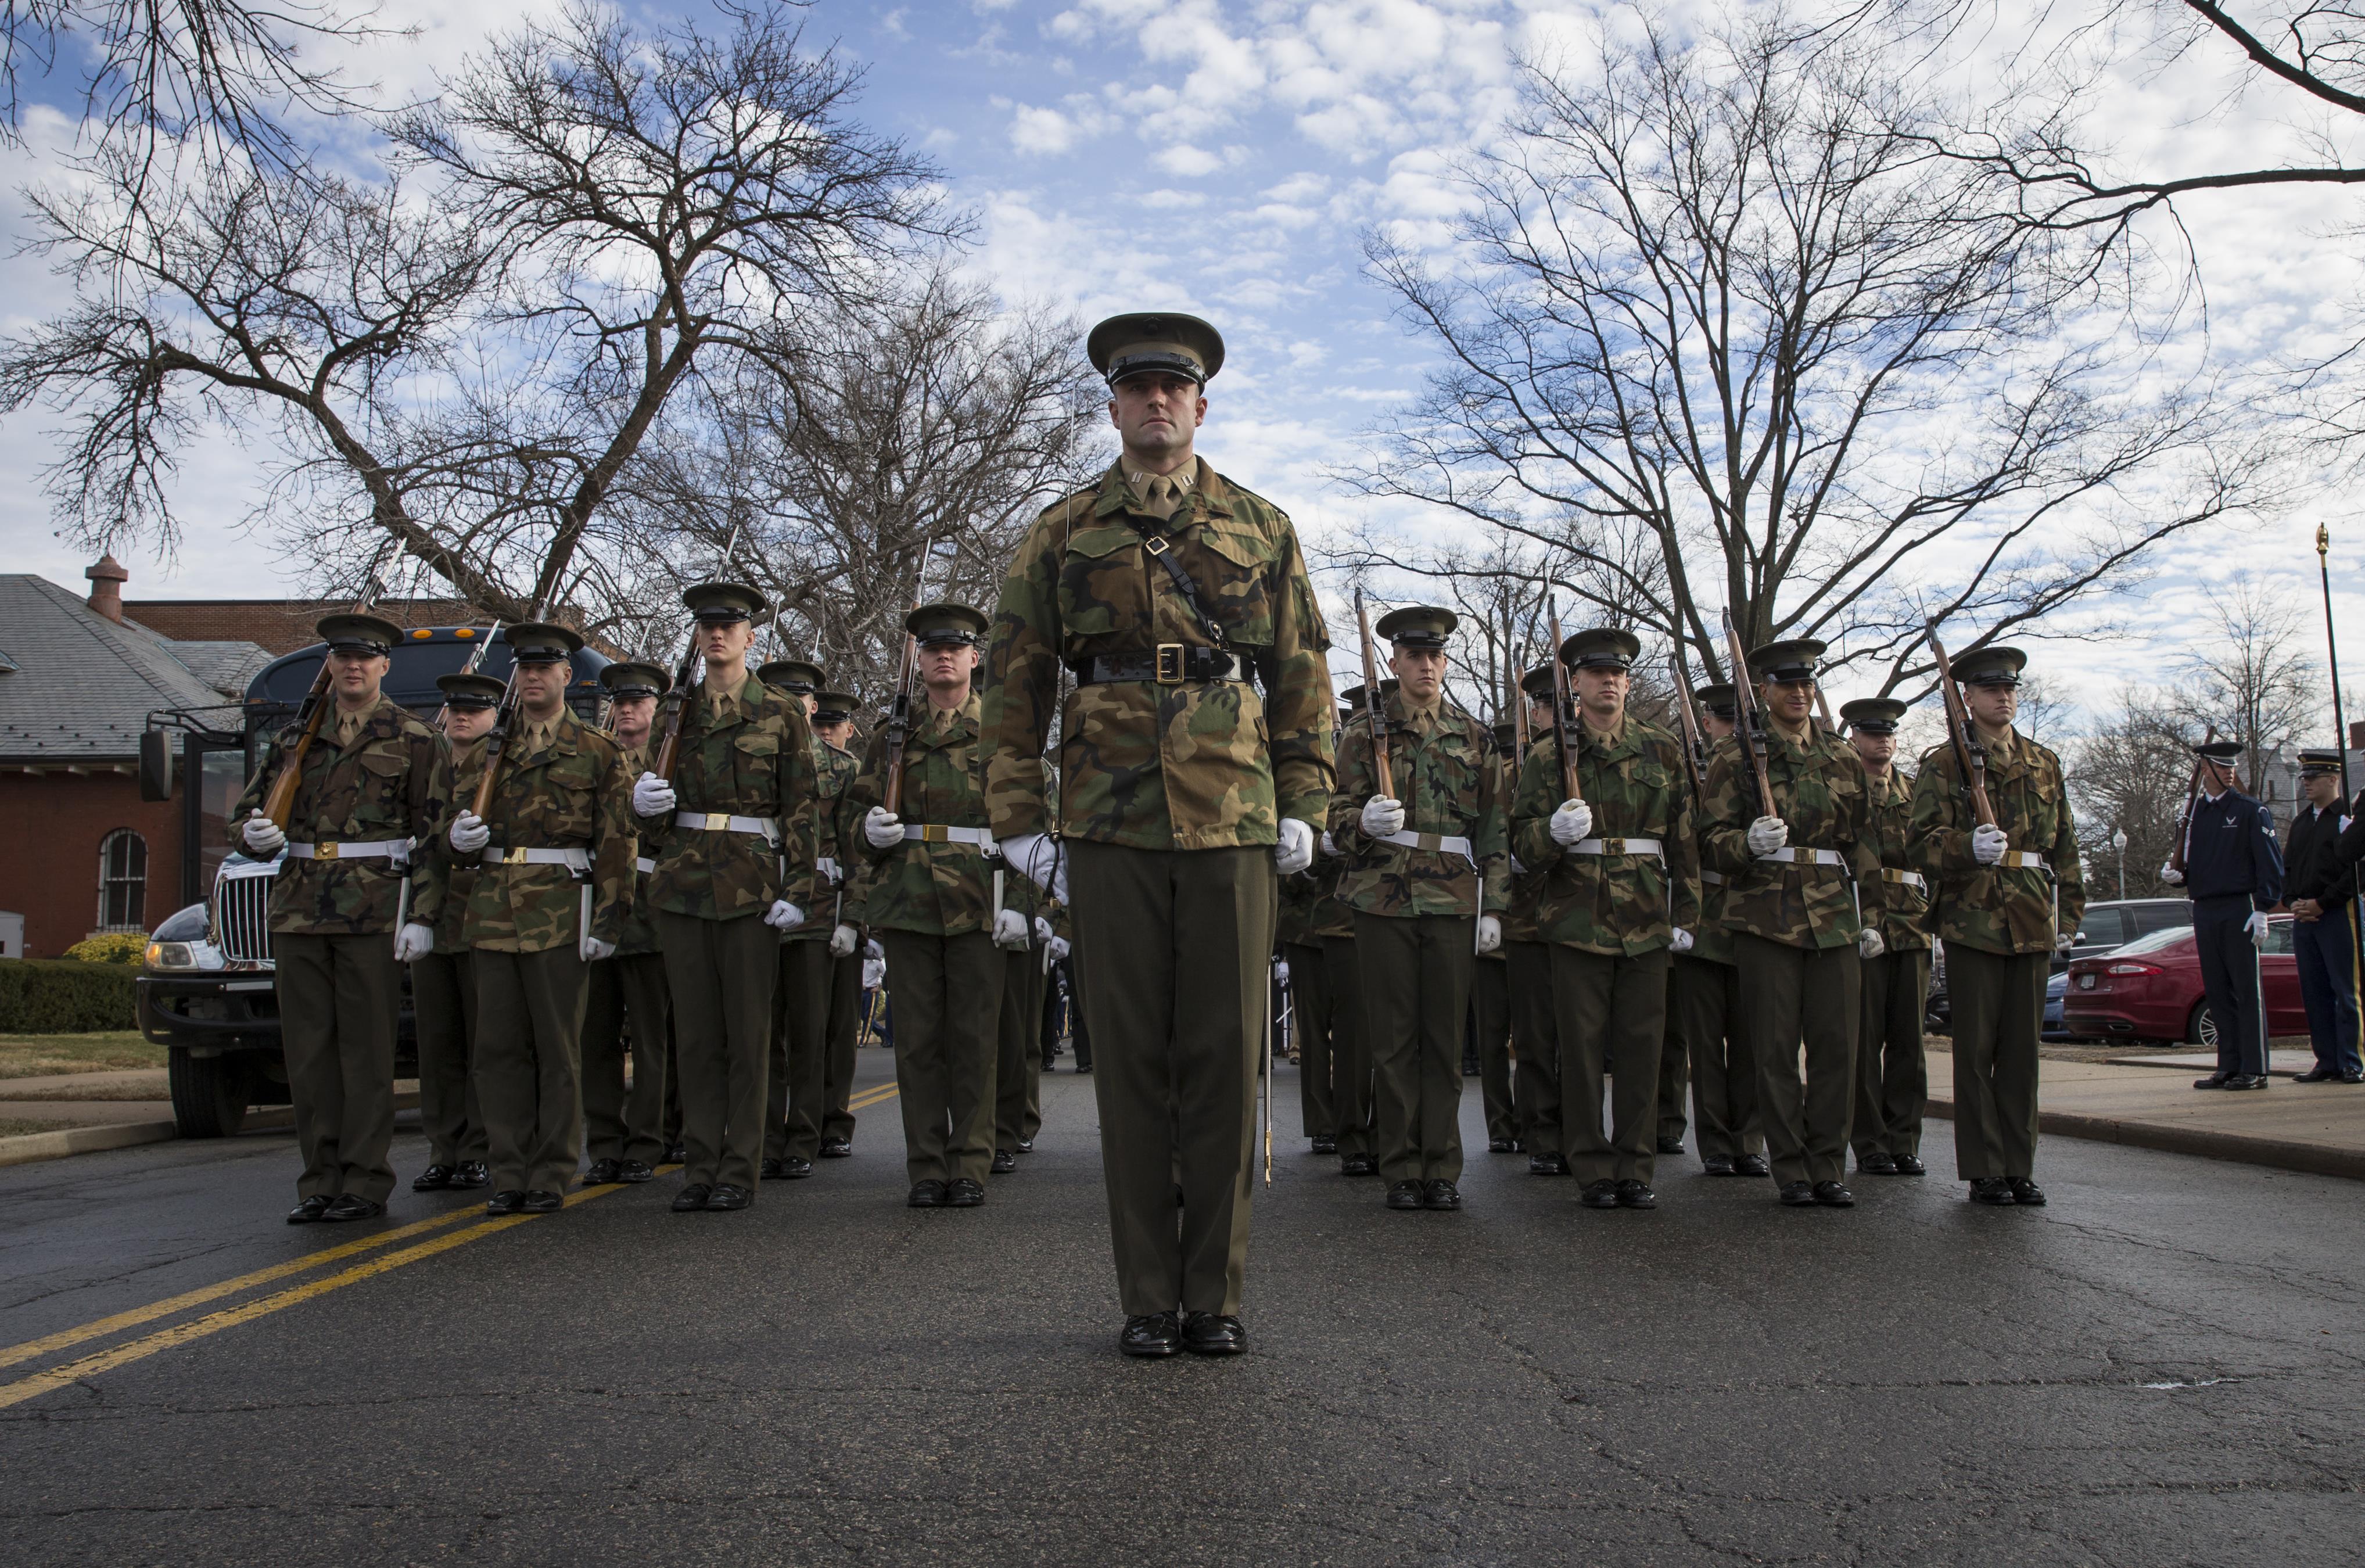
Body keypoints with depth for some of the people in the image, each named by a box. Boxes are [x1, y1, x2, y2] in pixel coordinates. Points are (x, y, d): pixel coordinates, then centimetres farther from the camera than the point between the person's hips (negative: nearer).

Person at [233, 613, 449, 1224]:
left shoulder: (415, 740, 3)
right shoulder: (295, 740, 16)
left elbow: (434, 835, -2)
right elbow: (245, 814, 21)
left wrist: (421, 915, -11)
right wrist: (254, 835, -5)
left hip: (374, 913, -4)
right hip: (299, 909, 4)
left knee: (367, 1047, -1)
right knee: (308, 1047, 6)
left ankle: (365, 1182, 6)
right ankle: (320, 1179, 15)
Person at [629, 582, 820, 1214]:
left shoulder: (781, 713, 3)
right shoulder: (677, 713, 14)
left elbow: (802, 808, 0)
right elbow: (655, 820, 20)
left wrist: (798, 890, -9)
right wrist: (645, 803, -4)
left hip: (751, 885, -3)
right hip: (682, 884, 4)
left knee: (748, 1032, 0)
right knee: (694, 1032, 6)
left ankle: (739, 1170, 7)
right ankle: (699, 1167, 13)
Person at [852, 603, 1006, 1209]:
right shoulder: (892, 735, 15)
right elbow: (860, 807, 18)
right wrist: (871, 830, -6)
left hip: (979, 904, -2)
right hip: (907, 902, 2)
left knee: (975, 1038, 0)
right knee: (918, 1039, 3)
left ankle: (970, 1168, 8)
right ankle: (926, 1169, 11)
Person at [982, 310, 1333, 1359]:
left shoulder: (1262, 529, 13)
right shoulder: (1063, 535, 11)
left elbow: (1304, 675, 12)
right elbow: (1016, 681, 9)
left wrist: (1302, 802, 3)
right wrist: (1018, 818, 2)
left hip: (1235, 824, 0)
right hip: (1110, 830, 0)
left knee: (1225, 1061, 2)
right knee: (1132, 1063, 3)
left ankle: (1216, 1295, 13)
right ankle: (1148, 1299, 14)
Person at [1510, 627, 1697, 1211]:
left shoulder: (1663, 751, 10)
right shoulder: (1547, 756, 4)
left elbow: (1684, 839, 12)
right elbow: (1523, 842, 2)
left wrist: (1686, 914, 7)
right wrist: (1554, 831, -20)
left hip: (1647, 922, 2)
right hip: (1577, 922, -1)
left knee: (1641, 1047, 4)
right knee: (1583, 1048, 1)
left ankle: (1636, 1170, 14)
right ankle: (1593, 1171, 10)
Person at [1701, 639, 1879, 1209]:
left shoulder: (1843, 759, 15)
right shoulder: (1734, 760, 2)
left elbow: (1864, 841, 18)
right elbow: (1716, 839, -1)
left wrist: (1870, 914, 13)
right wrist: (1749, 845, -22)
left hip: (1836, 919, 4)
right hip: (1766, 917, -3)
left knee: (1837, 1045, 2)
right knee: (1776, 1048, 0)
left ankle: (1828, 1168, 13)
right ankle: (1791, 1170, 9)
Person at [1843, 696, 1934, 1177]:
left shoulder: (1916, 793, 16)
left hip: (1913, 928, 5)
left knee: (1909, 1039, 6)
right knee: (1864, 1040, 0)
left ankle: (1905, 1143, 14)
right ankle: (1870, 1146, 6)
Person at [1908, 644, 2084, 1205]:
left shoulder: (2044, 764, 15)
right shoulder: (1942, 765, 1)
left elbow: (2065, 843, 19)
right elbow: (1924, 842, -6)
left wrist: (2068, 915, 13)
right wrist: (1969, 846, -26)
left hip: (2033, 926, 4)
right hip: (1972, 921, -4)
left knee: (2023, 1048, 7)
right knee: (1976, 1049, 0)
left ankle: (2019, 1167, 16)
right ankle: (1984, 1170, 7)